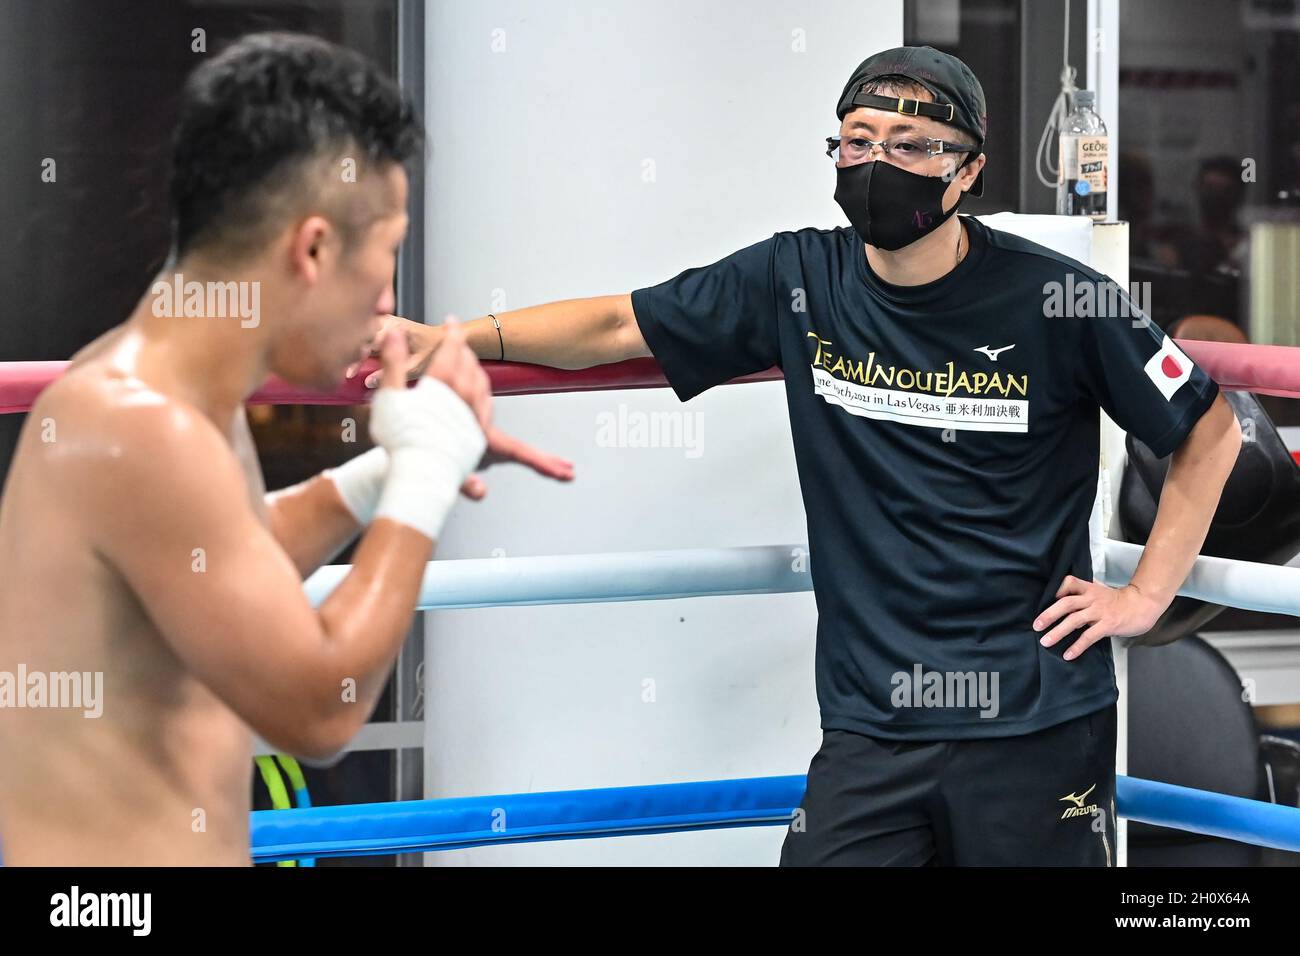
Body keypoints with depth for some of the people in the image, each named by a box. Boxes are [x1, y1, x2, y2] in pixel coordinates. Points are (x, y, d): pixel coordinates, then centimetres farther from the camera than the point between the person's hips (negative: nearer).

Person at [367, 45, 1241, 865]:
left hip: (1037, 724, -2)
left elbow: (1210, 429, 4)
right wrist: (452, 338, -5)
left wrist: (1146, 596, 0)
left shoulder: (1053, 300, -7)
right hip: (872, 729, 2)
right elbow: (618, 326, 6)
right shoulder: (799, 283, 2)